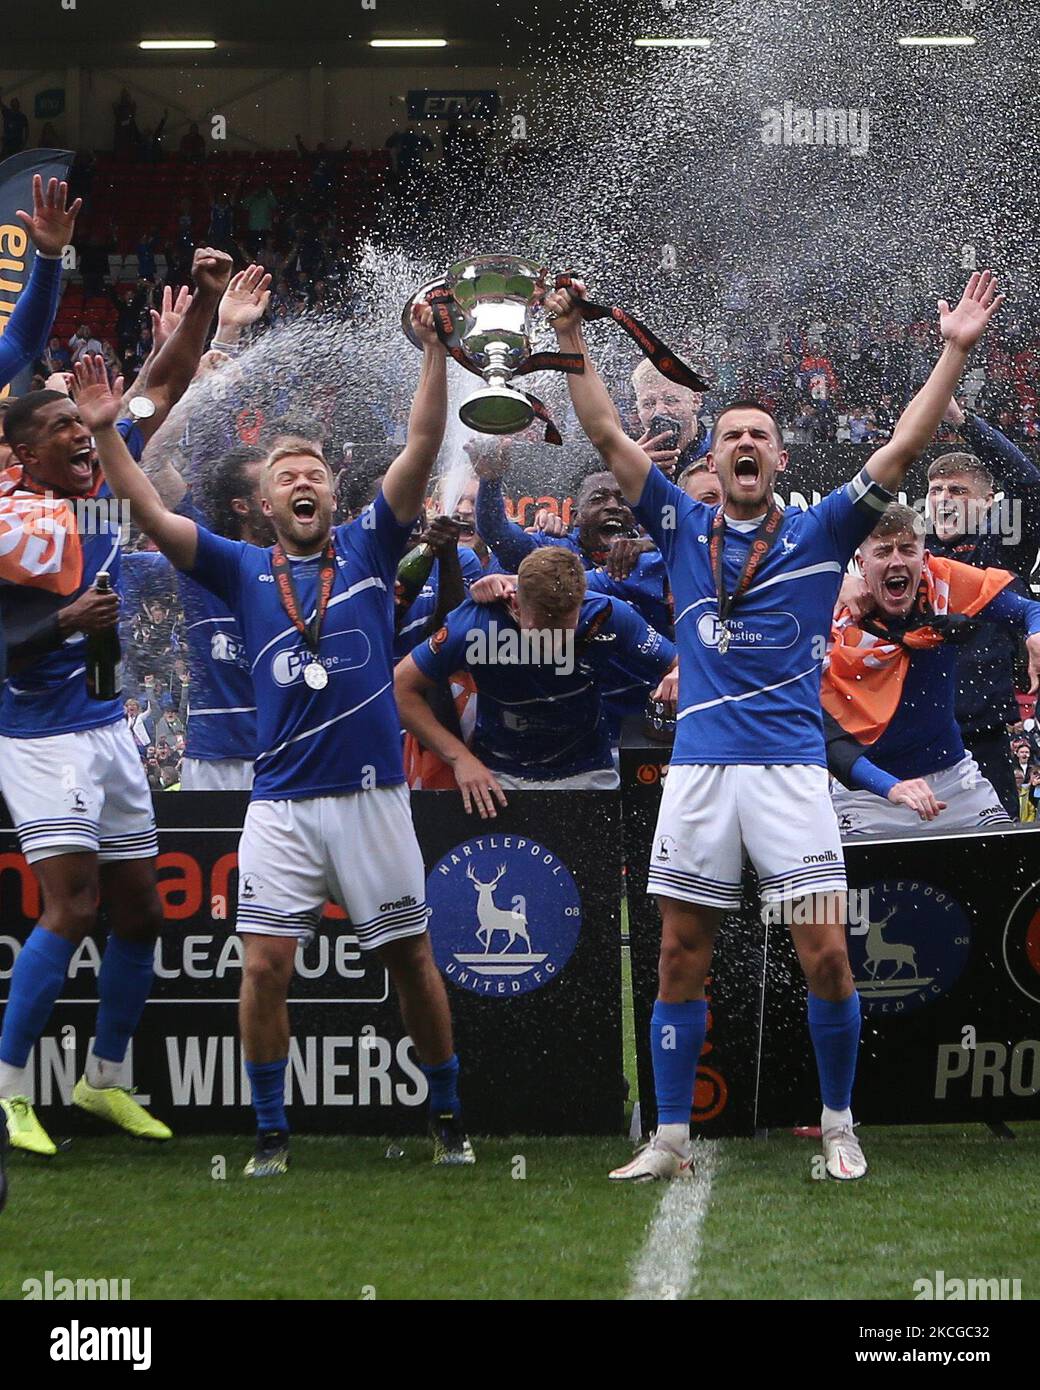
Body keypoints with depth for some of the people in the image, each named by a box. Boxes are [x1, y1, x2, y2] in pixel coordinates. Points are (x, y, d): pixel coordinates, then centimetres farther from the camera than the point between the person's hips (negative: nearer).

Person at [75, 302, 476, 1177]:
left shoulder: (368, 550, 7)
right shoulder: (245, 571, 9)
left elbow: (422, 448, -1)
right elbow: (150, 515, 2)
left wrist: (435, 352, -10)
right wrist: (106, 432, -8)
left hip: (372, 797, -1)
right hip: (281, 803, 1)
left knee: (411, 959, 6)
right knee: (266, 966, -6)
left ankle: (448, 1118, 20)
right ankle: (272, 1134, 4)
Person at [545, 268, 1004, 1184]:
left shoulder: (819, 535, 7)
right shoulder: (683, 530, 11)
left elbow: (903, 450, 1)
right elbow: (609, 437, 8)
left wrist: (957, 353, -6)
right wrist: (572, 340, 3)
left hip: (791, 769, -2)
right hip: (699, 768, 2)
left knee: (827, 958, -7)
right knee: (681, 960, 4)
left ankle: (839, 1125, 8)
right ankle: (671, 1142, 10)